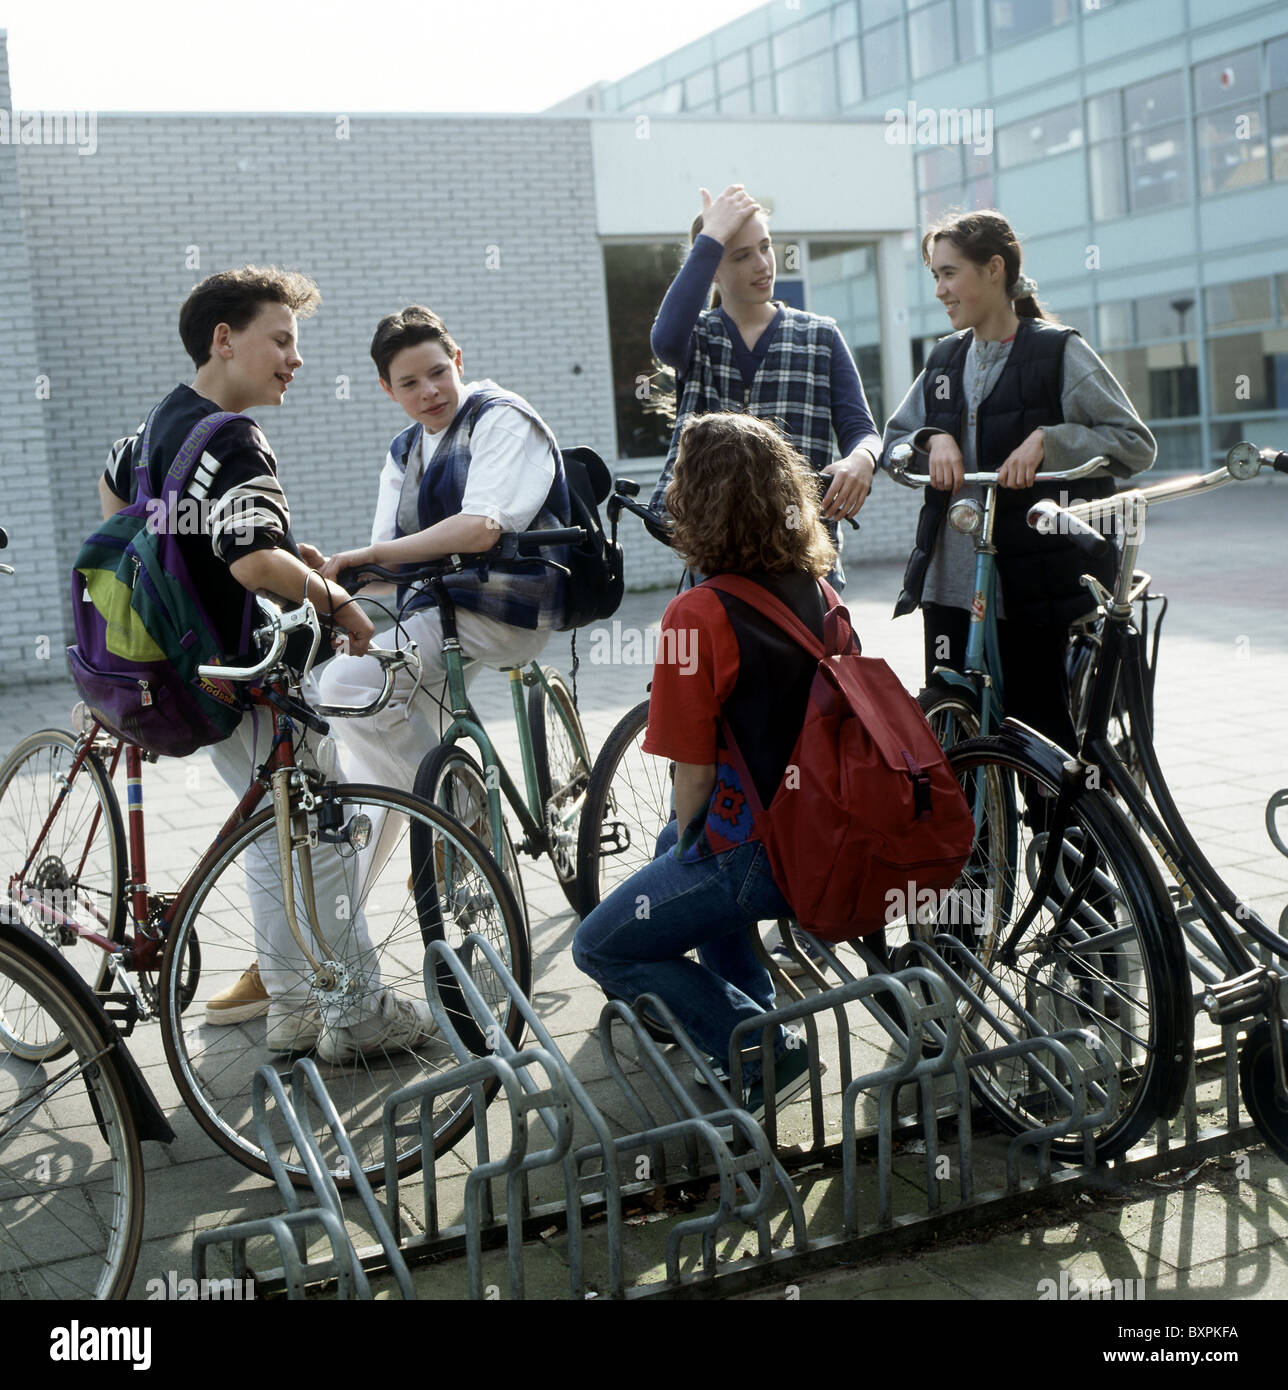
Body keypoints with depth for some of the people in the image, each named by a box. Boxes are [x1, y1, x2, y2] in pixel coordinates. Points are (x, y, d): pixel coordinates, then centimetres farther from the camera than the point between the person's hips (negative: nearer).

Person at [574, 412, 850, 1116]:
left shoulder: (696, 616, -21)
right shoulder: (818, 593, 2)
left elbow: (695, 771, -18)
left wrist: (686, 838, 5)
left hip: (752, 856, -8)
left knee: (602, 948, 9)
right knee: (675, 852, 33)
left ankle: (762, 1055, 2)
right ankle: (757, 1007, 30)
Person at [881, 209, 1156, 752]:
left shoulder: (1058, 351, -2)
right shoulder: (945, 360, 15)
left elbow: (1135, 443, -6)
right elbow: (893, 439, 18)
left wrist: (1046, 439, -19)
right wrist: (935, 438, -3)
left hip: (1033, 585, -5)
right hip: (949, 583, 5)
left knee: (1044, 735, -1)